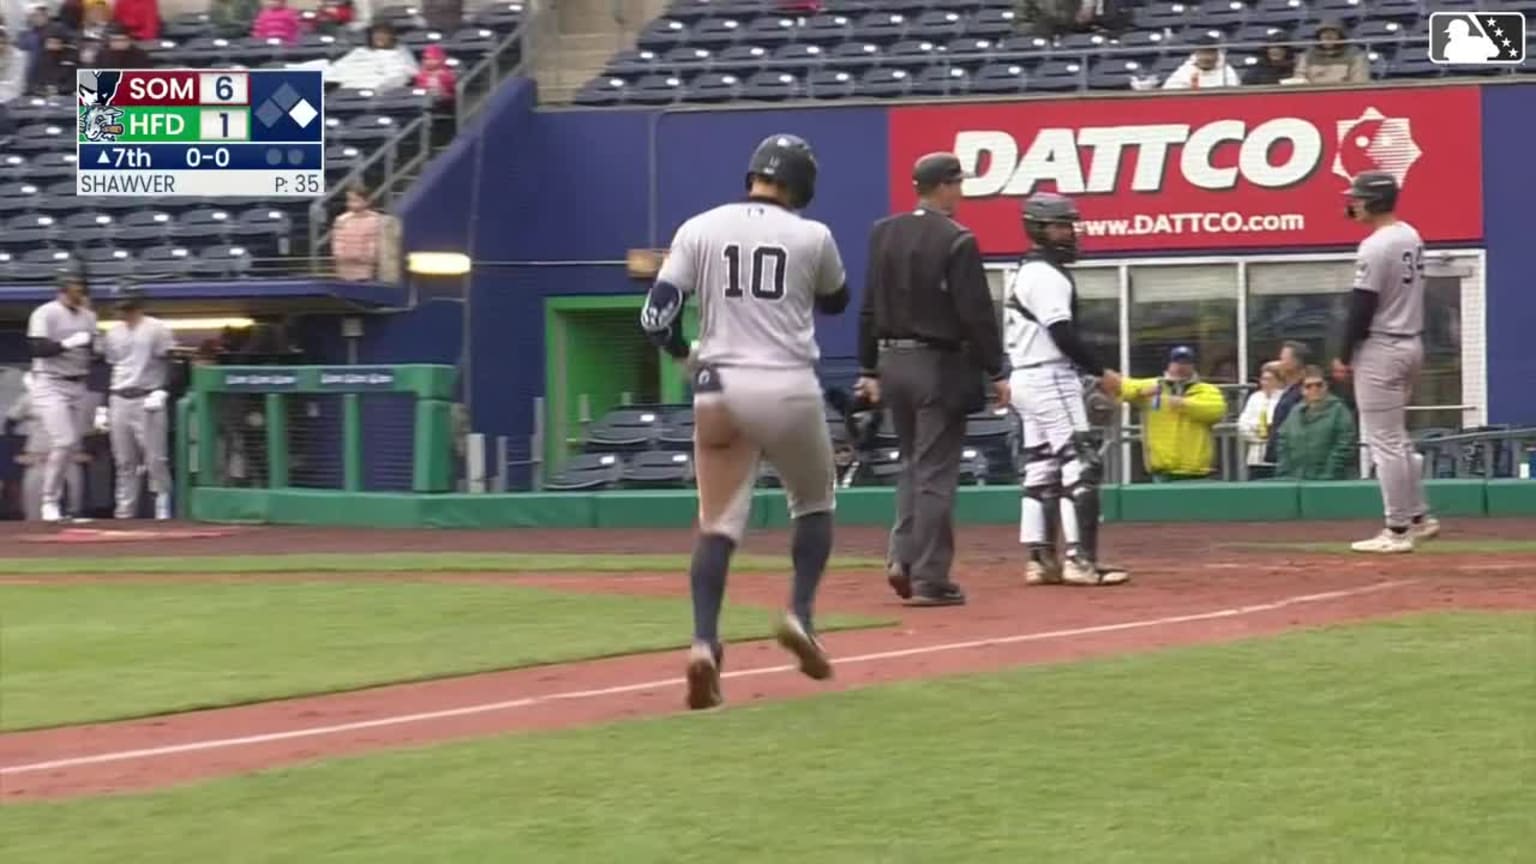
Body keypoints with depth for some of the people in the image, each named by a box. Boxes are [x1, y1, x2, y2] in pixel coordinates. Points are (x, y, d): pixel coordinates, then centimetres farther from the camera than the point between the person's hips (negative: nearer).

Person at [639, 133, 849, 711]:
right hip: (790, 389, -1)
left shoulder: (700, 230, 2)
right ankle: (800, 614, 4)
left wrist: (684, 355, 16)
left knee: (717, 522, 4)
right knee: (813, 504, 21)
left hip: (720, 391, 1)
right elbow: (835, 301, 20)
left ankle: (704, 641, -14)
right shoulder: (812, 237, 0)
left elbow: (656, 316, -2)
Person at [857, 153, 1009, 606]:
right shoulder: (956, 241, -13)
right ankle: (929, 579, 0)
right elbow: (977, 314, -13)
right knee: (935, 473, -1)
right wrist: (996, 373, -7)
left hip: (893, 362, 6)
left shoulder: (883, 234, 6)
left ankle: (903, 557, 7)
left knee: (913, 463, 19)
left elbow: (870, 308, 10)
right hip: (939, 366, -6)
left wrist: (869, 369, 16)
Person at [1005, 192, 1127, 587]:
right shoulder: (1046, 275, -14)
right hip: (1051, 378, -11)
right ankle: (1079, 559, -18)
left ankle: (1040, 560, 10)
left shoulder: (1027, 274, 17)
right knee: (1080, 464, -12)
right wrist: (1101, 372, -17)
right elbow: (1064, 335, -21)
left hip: (1028, 377, 11)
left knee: (1041, 468, 10)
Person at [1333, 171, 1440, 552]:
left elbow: (1362, 307, -18)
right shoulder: (1411, 237, 10)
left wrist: (1345, 356, -10)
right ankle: (1419, 517, 21)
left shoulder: (1375, 246, -18)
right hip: (1411, 345, 9)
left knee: (1384, 442, -5)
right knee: (1397, 438, 19)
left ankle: (1397, 531, -5)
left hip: (1380, 349, -9)